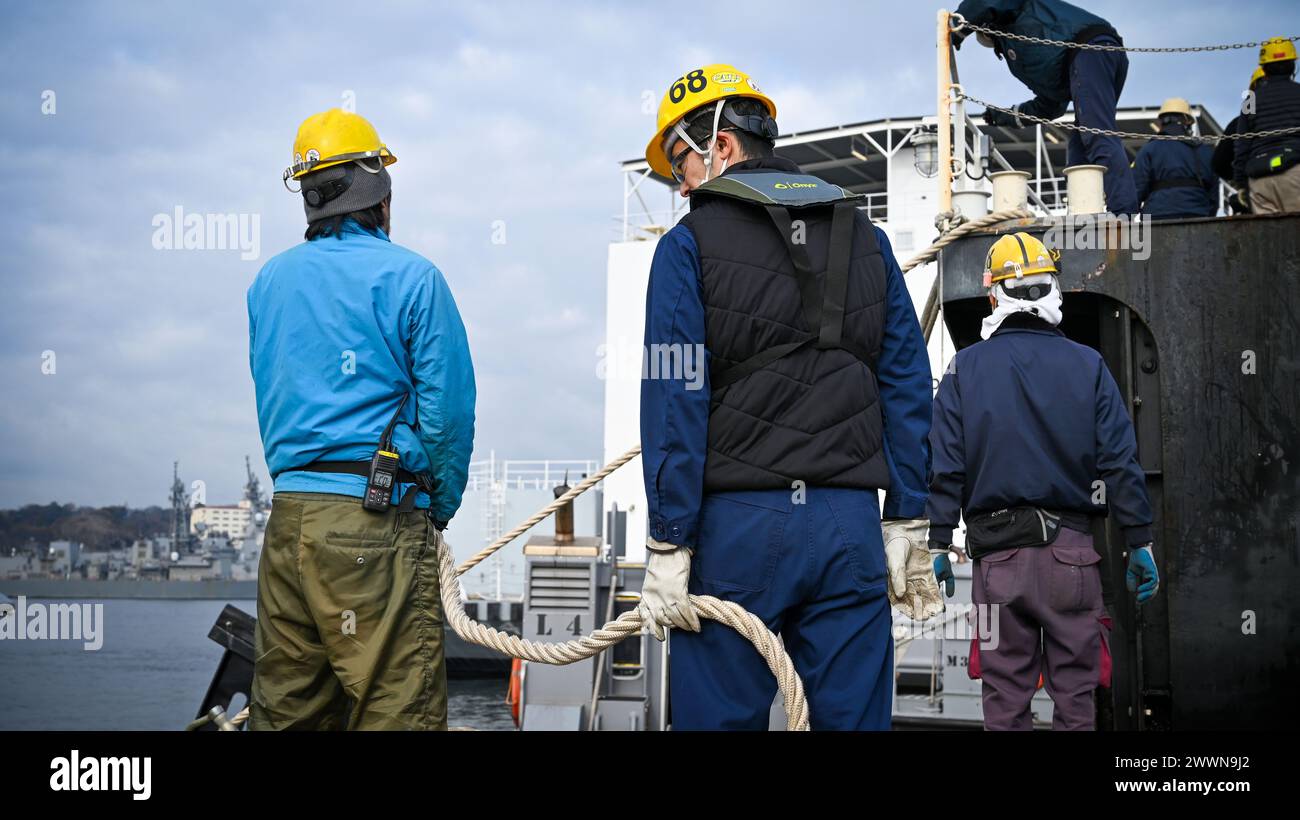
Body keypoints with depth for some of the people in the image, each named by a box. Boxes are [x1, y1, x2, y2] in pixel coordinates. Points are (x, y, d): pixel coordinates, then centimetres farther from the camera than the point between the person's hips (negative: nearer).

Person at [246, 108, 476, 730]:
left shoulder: (268, 282, 13)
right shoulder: (410, 278, -5)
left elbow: (268, 401, 17)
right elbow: (448, 410, -7)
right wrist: (439, 510, 6)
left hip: (288, 515, 6)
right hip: (378, 516, -6)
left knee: (284, 709, 12)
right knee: (394, 711, -3)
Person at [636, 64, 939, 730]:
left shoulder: (690, 244, 0)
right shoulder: (866, 239, 14)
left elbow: (673, 399, -7)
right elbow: (908, 387, 10)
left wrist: (667, 546, -7)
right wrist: (908, 525, 12)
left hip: (738, 524, -4)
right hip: (851, 524, 4)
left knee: (721, 715, 3)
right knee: (852, 715, 8)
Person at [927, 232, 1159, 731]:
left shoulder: (965, 368, 2)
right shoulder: (1088, 366, 2)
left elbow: (946, 466, -1)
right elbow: (1120, 462, -1)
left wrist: (939, 544, 3)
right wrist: (1139, 543, 4)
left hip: (997, 553, 0)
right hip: (1071, 551, 0)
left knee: (1005, 694, 7)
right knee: (1075, 691, 7)